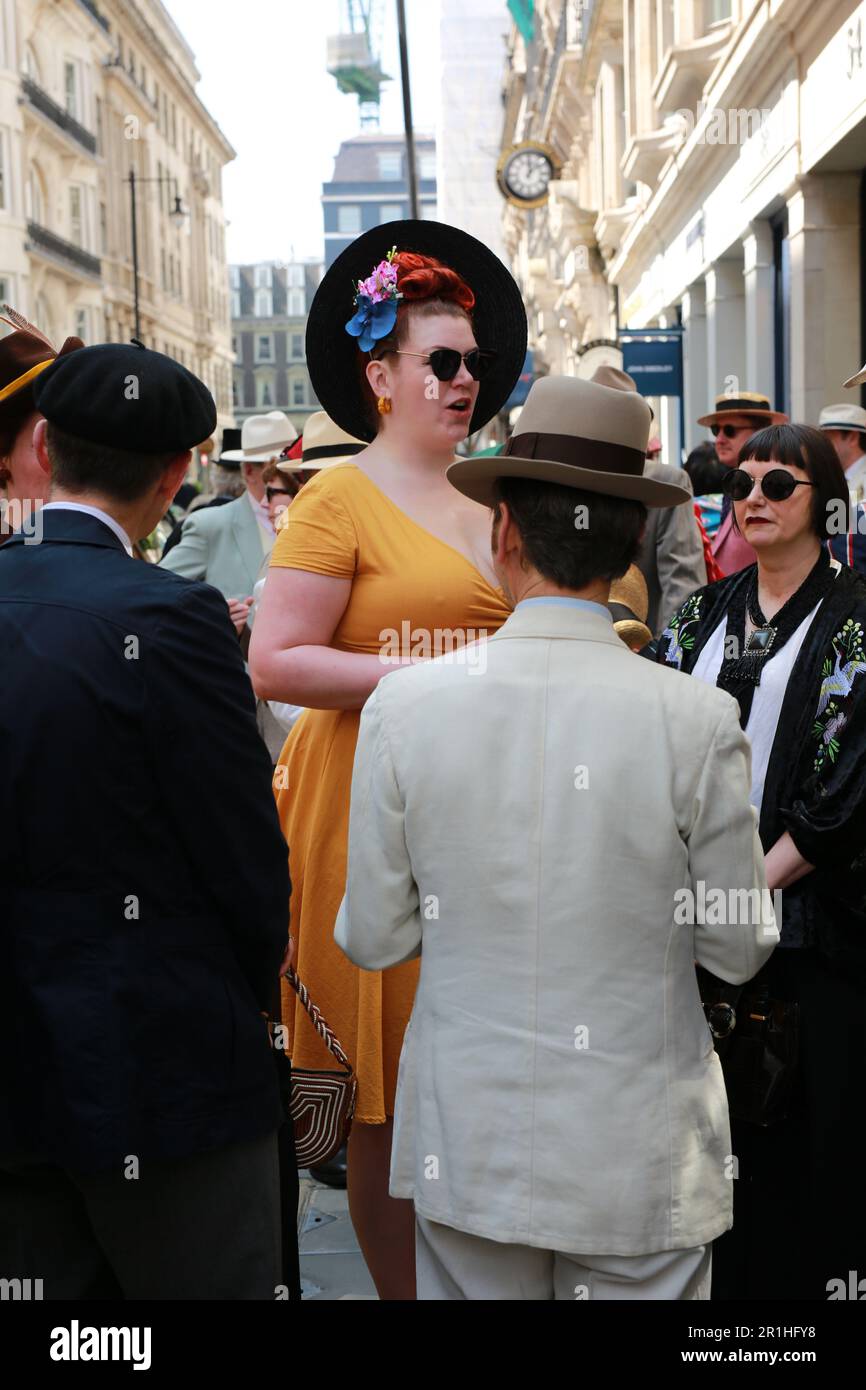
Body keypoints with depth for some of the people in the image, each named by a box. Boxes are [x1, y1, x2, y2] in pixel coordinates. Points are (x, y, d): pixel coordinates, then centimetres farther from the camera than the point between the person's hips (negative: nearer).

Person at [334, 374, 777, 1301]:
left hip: (468, 1149, 2)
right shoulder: (696, 721, -16)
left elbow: (373, 940, -4)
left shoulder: (405, 707, -12)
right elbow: (740, 950, -5)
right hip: (640, 1157, -1)